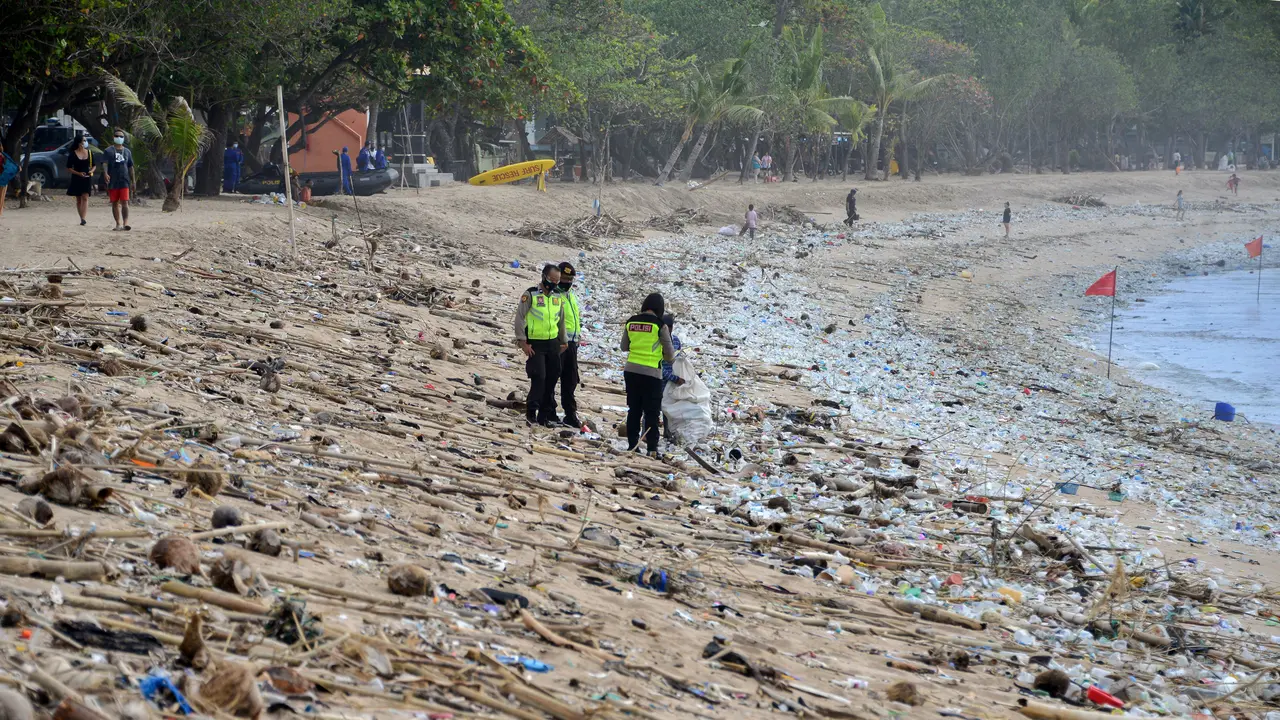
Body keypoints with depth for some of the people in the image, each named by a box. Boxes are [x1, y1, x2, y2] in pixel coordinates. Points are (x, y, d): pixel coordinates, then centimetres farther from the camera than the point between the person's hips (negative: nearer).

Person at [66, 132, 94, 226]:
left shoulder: (90, 153, 5)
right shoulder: (73, 154, -2)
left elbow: (94, 165, 15)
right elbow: (68, 168, 0)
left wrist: (91, 171, -8)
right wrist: (78, 173, -13)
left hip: (87, 178, 0)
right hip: (76, 179, 0)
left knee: (85, 198, -13)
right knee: (78, 200, 6)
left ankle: (83, 219, -23)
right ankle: (81, 218, 17)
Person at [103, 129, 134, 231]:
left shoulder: (127, 152, 13)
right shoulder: (108, 151, 3)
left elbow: (130, 167, 16)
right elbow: (104, 164, -9)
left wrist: (133, 181, 13)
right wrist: (105, 174, -28)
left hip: (124, 181, 0)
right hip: (113, 182, 0)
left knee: (125, 202, -11)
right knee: (114, 203, 6)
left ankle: (125, 223, -19)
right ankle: (118, 224, 14)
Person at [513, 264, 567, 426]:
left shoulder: (558, 297, 10)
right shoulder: (530, 295, -8)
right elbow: (519, 318, -8)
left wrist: (564, 341, 21)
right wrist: (522, 342, -12)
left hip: (553, 343, 6)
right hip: (535, 344, -6)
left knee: (551, 379, 5)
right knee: (539, 378, -14)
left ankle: (546, 415, 12)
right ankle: (531, 412, -3)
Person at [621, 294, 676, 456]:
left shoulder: (631, 322, 3)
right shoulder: (660, 325, -9)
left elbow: (624, 347, 15)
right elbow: (670, 354, -4)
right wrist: (669, 357, 18)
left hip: (631, 370, 4)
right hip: (651, 373, -4)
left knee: (634, 409, 13)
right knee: (652, 412, 3)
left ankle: (632, 445, 14)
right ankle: (652, 447, 0)